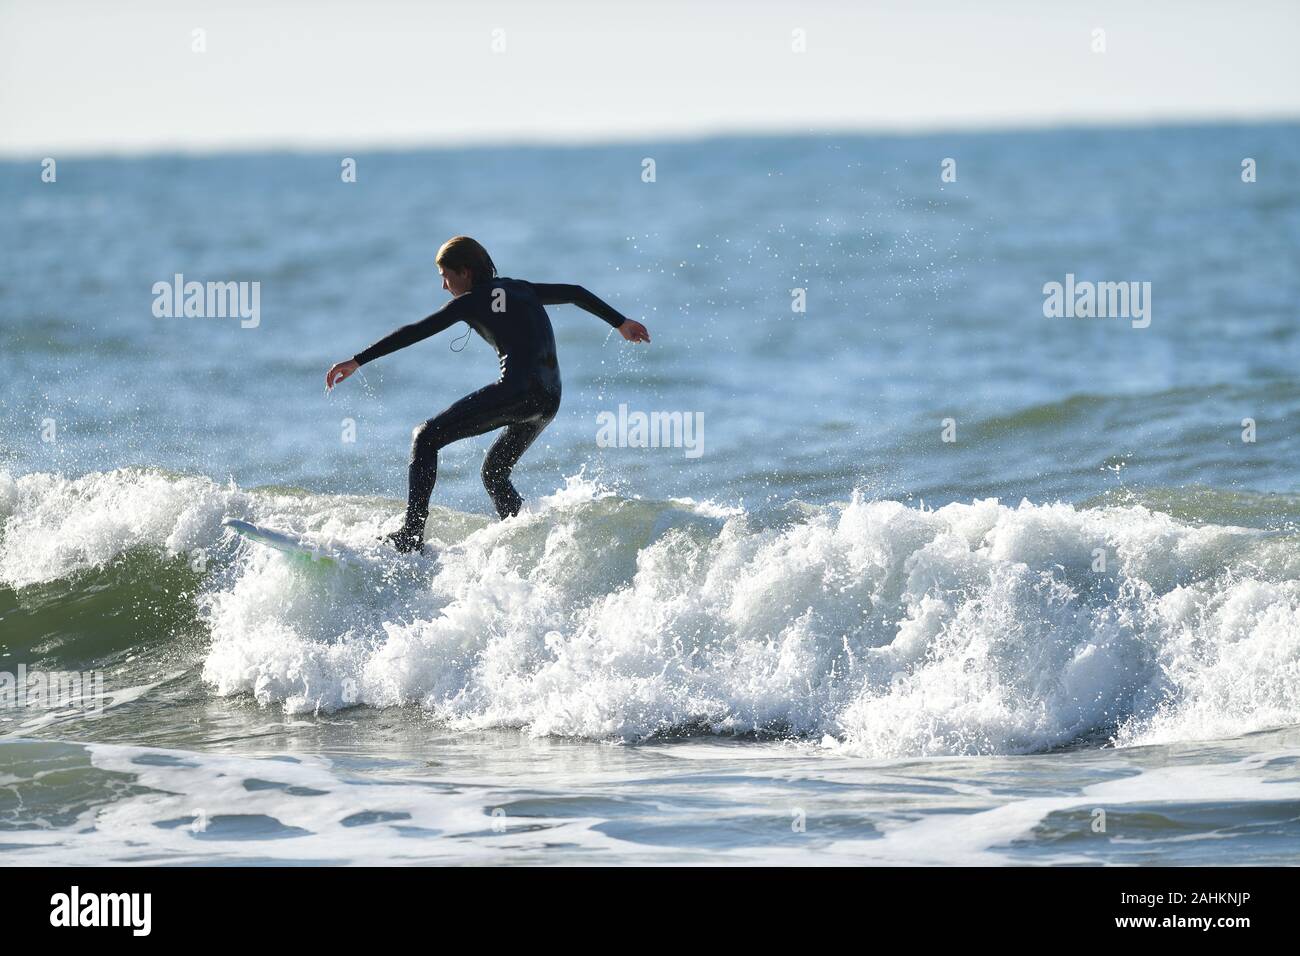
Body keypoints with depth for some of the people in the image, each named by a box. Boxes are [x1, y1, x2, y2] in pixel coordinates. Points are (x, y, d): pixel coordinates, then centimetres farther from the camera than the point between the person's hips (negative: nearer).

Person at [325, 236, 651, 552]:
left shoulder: (471, 301, 3)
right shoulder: (520, 290, 23)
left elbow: (416, 332, -2)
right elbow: (575, 293, 27)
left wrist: (357, 361, -3)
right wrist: (620, 322, 38)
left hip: (516, 391, -8)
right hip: (550, 400, 8)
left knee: (425, 438, -2)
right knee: (495, 473, 24)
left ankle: (410, 535, -13)